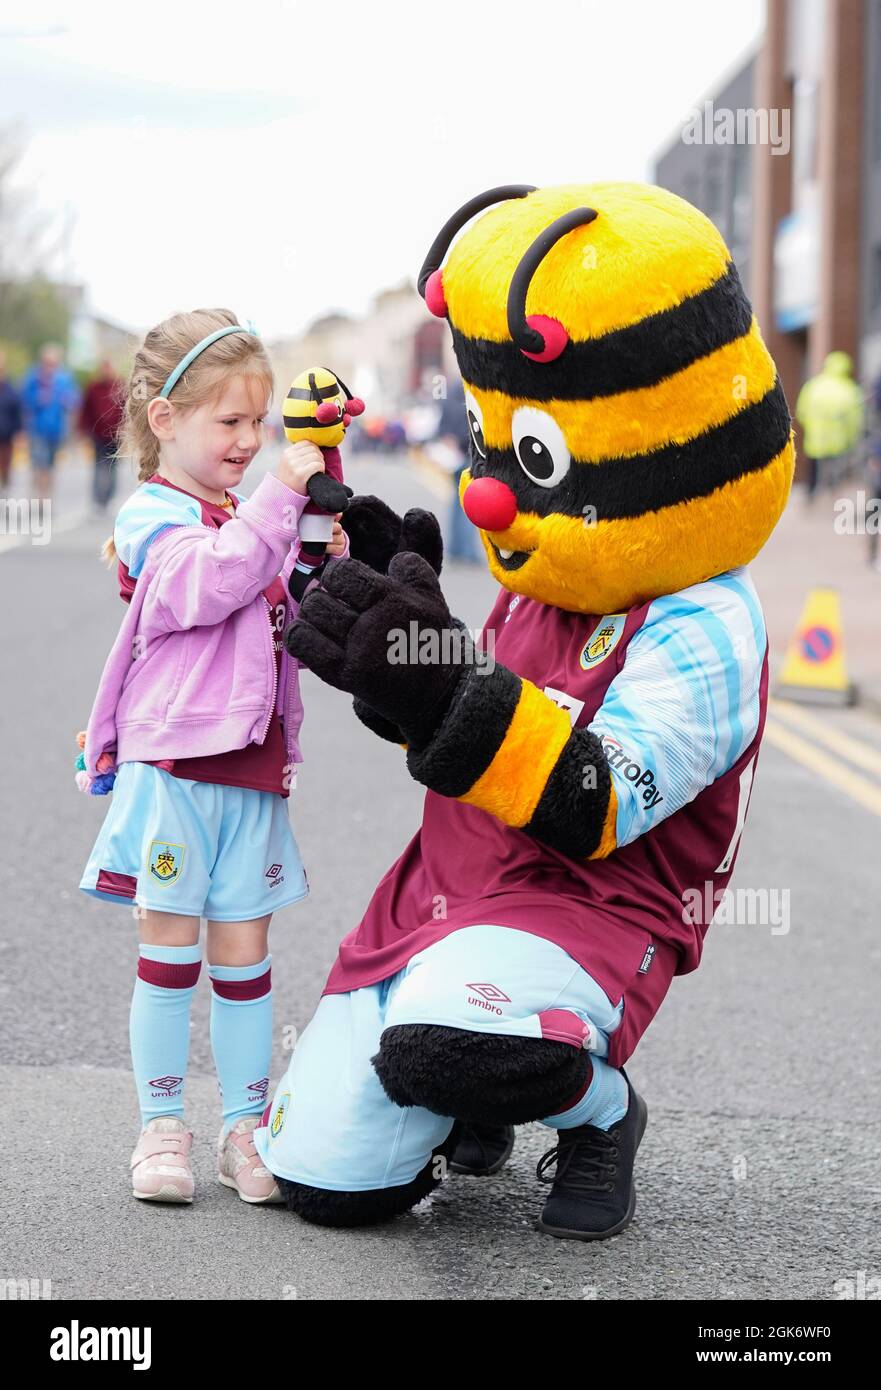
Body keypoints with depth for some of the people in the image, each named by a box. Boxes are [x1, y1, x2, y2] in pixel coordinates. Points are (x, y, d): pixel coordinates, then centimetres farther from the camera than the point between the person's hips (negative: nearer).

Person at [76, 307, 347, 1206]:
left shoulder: (251, 521, 17)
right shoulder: (151, 517, -5)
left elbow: (295, 621, 23)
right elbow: (209, 581, -23)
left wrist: (329, 561, 6)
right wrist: (277, 500, -24)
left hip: (251, 767, 6)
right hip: (172, 761, -6)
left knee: (244, 954, 8)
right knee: (170, 948, 0)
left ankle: (245, 1128, 14)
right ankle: (162, 1128, 8)